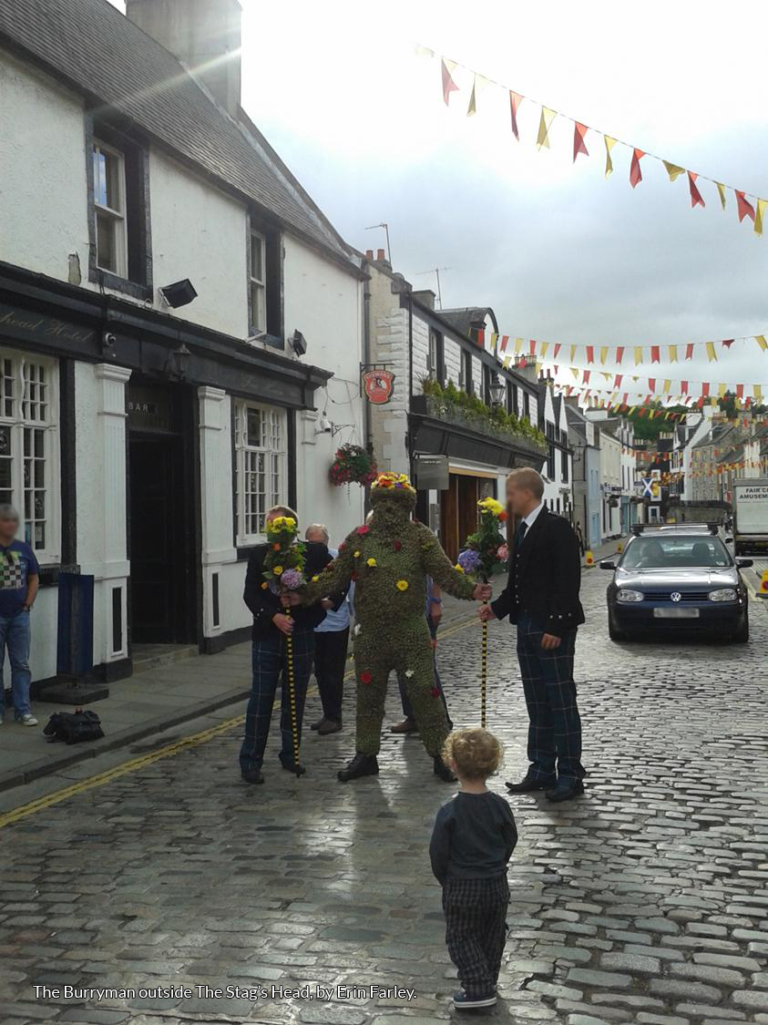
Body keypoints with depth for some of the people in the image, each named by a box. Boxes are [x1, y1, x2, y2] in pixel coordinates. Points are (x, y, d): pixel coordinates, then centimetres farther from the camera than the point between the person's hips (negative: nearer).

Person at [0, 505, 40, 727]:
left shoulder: (23, 549, 5)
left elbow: (34, 578, 12)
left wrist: (27, 604, 3)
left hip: (19, 615, 3)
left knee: (21, 664, 5)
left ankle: (23, 710, 11)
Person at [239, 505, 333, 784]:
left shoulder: (315, 552, -1)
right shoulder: (259, 554, 2)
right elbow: (250, 594, -3)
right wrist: (274, 616, -16)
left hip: (302, 635, 1)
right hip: (268, 635, 0)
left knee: (295, 699, 11)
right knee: (261, 698, -1)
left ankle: (290, 755, 24)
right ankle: (250, 761, 6)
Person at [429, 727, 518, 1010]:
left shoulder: (449, 812, -21)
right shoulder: (500, 806, -11)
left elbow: (438, 853, -13)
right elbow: (510, 842, 3)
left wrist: (446, 881, 6)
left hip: (461, 889, -3)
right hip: (496, 885, 4)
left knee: (461, 938, 12)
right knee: (492, 937, 20)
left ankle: (479, 988, 3)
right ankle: (488, 984, 32)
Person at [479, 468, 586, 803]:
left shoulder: (557, 528, -12)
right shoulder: (522, 530, 15)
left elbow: (567, 581, -18)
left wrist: (557, 626, -21)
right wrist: (497, 607, 6)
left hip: (552, 629, -9)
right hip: (527, 627, 9)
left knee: (561, 701, -2)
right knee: (537, 703, 13)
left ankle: (570, 775, 5)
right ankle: (542, 769, 21)